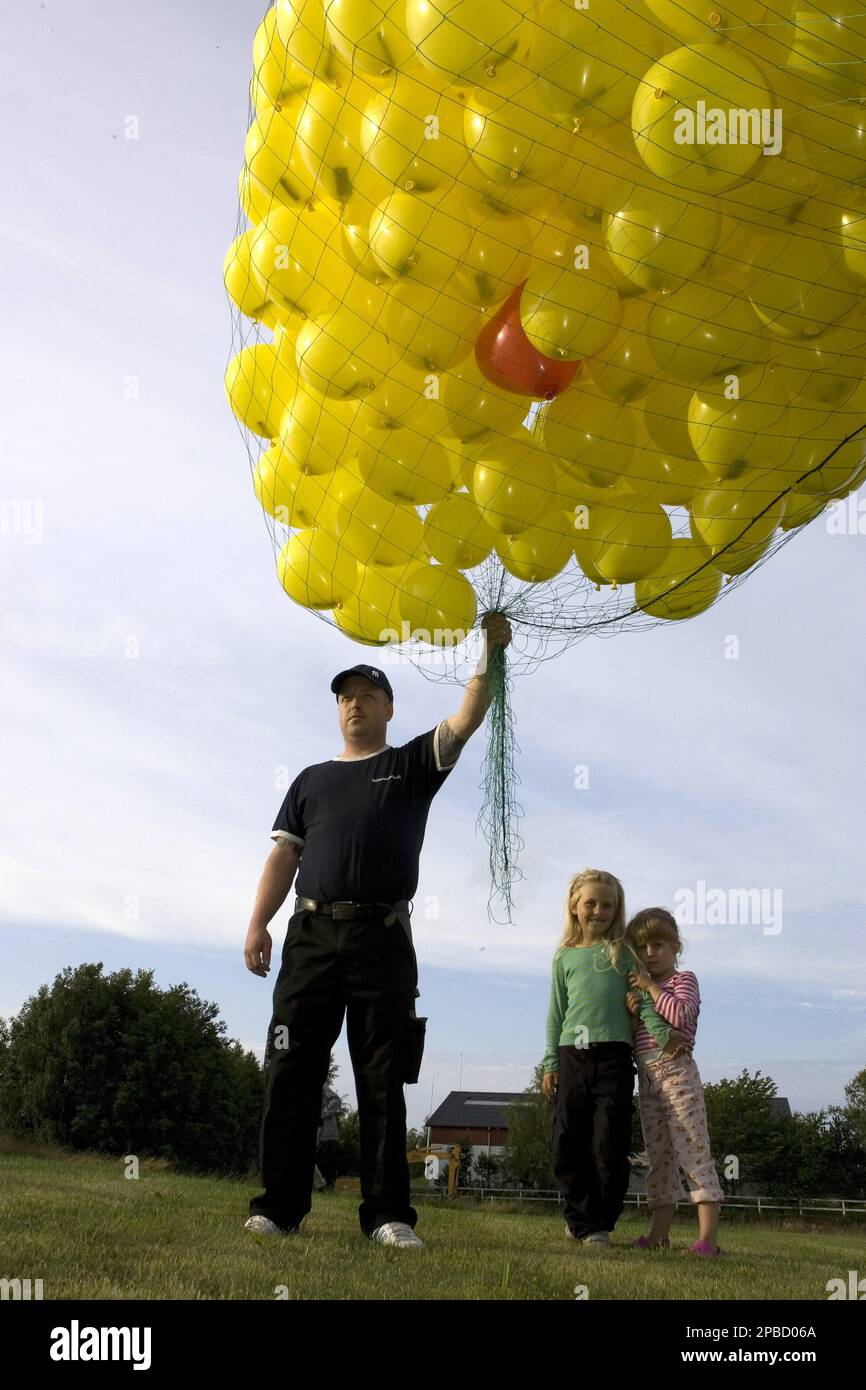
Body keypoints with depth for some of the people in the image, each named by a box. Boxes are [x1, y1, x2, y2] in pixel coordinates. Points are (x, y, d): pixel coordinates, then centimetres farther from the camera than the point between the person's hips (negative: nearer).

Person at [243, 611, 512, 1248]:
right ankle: (278, 1204, 2)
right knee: (292, 1072, -3)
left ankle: (388, 1213, 1)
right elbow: (284, 854, 13)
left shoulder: (413, 765, 16)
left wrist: (490, 654, -9)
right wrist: (258, 923, 1)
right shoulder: (312, 780, 22)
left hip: (383, 938, -2)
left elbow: (466, 721, 2)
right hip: (313, 933, 2)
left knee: (383, 1081, -1)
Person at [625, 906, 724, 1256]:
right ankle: (659, 1232, 12)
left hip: (676, 1071, -7)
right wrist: (632, 1014, -2)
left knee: (693, 1150, -12)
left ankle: (707, 1237, -15)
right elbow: (631, 1038, 18)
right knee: (658, 1157, 9)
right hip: (647, 1078, 7)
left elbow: (680, 1014, -19)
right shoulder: (640, 988, 21)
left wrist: (650, 986, -11)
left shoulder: (683, 980, 3)